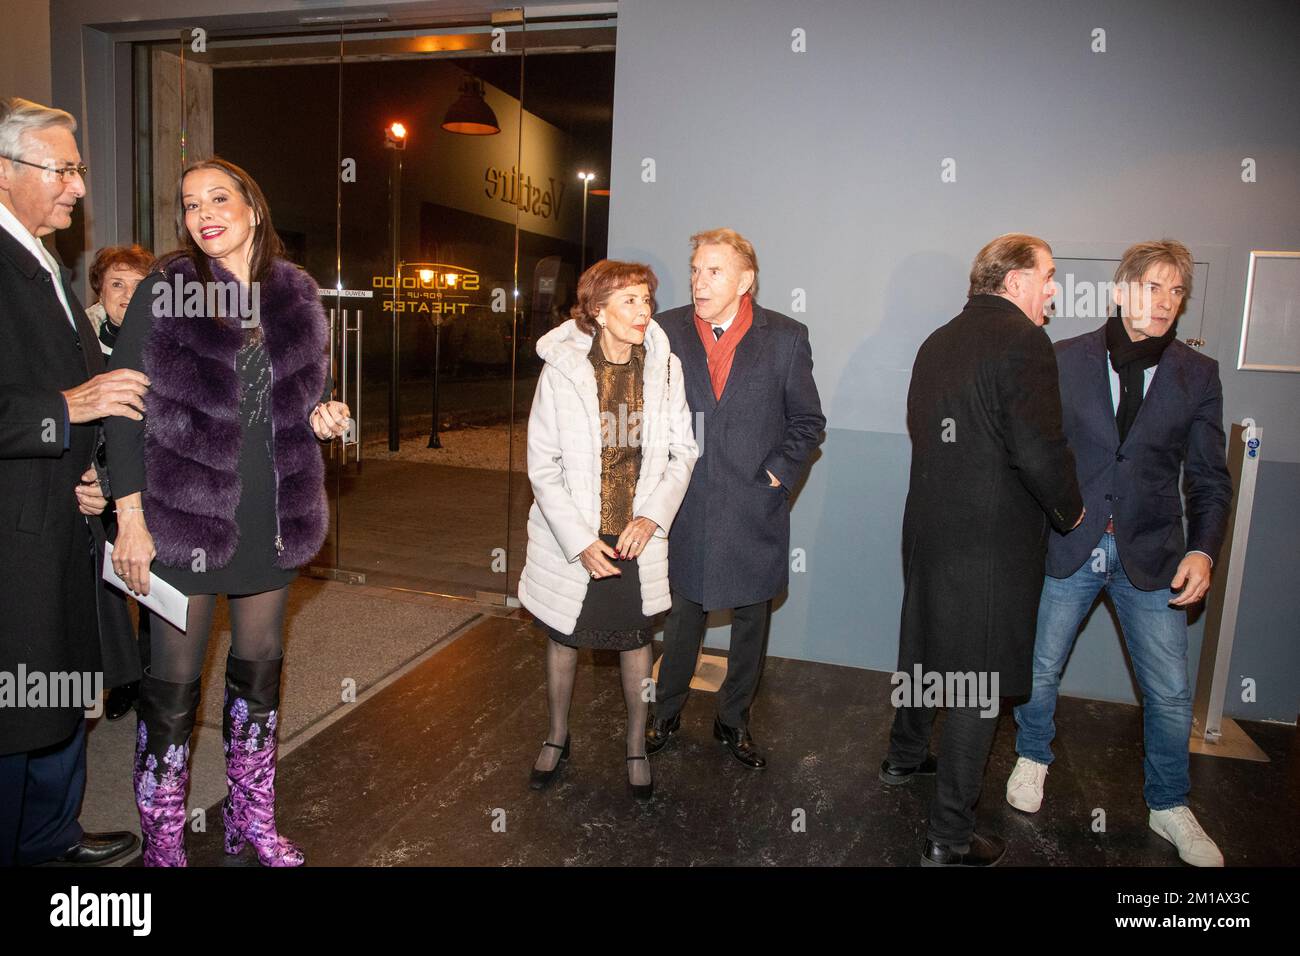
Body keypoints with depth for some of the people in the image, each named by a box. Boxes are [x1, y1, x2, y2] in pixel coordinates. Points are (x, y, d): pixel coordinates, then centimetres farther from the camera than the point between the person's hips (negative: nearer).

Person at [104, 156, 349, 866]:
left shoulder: (296, 296, 6)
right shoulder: (164, 291, -5)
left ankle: (252, 816, 33)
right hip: (183, 516, -4)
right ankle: (162, 838, 24)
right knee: (173, 682, 5)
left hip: (273, 517, 4)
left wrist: (321, 416, -5)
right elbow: (127, 410, -7)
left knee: (259, 670, 15)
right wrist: (131, 518, -12)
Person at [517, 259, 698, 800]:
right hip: (572, 536, -1)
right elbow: (543, 465, -10)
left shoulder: (664, 367, -5)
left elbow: (682, 451, 3)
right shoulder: (562, 368, -12)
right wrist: (580, 541, -14)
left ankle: (637, 747, 34)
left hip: (637, 534, 2)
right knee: (563, 637, 15)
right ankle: (557, 738, 39)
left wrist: (652, 516, -10)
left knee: (636, 640, 13)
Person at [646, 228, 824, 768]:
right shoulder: (668, 331, -1)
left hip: (754, 512, 0)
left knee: (751, 620, 13)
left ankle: (733, 721, 34)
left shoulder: (785, 337, -4)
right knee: (683, 614, 12)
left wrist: (779, 474, -7)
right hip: (687, 508, 0)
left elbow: (807, 420, 4)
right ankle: (666, 714, 34)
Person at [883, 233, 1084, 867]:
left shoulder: (937, 342, 8)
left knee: (923, 644, 24)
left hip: (928, 525, 8)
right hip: (992, 540, -8)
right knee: (981, 680, 2)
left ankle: (904, 756, 46)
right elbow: (1040, 451, -22)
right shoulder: (1023, 341, -16)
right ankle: (949, 837, 12)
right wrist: (1069, 510, -5)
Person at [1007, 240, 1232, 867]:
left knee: (1170, 692, 7)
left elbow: (1209, 478, 4)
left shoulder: (1197, 375, 2)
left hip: (1151, 555, 1)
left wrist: (1203, 549, -9)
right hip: (1068, 548, -1)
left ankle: (1169, 806, 31)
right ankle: (1033, 759, 39)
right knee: (1040, 669, 12)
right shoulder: (1064, 360, -2)